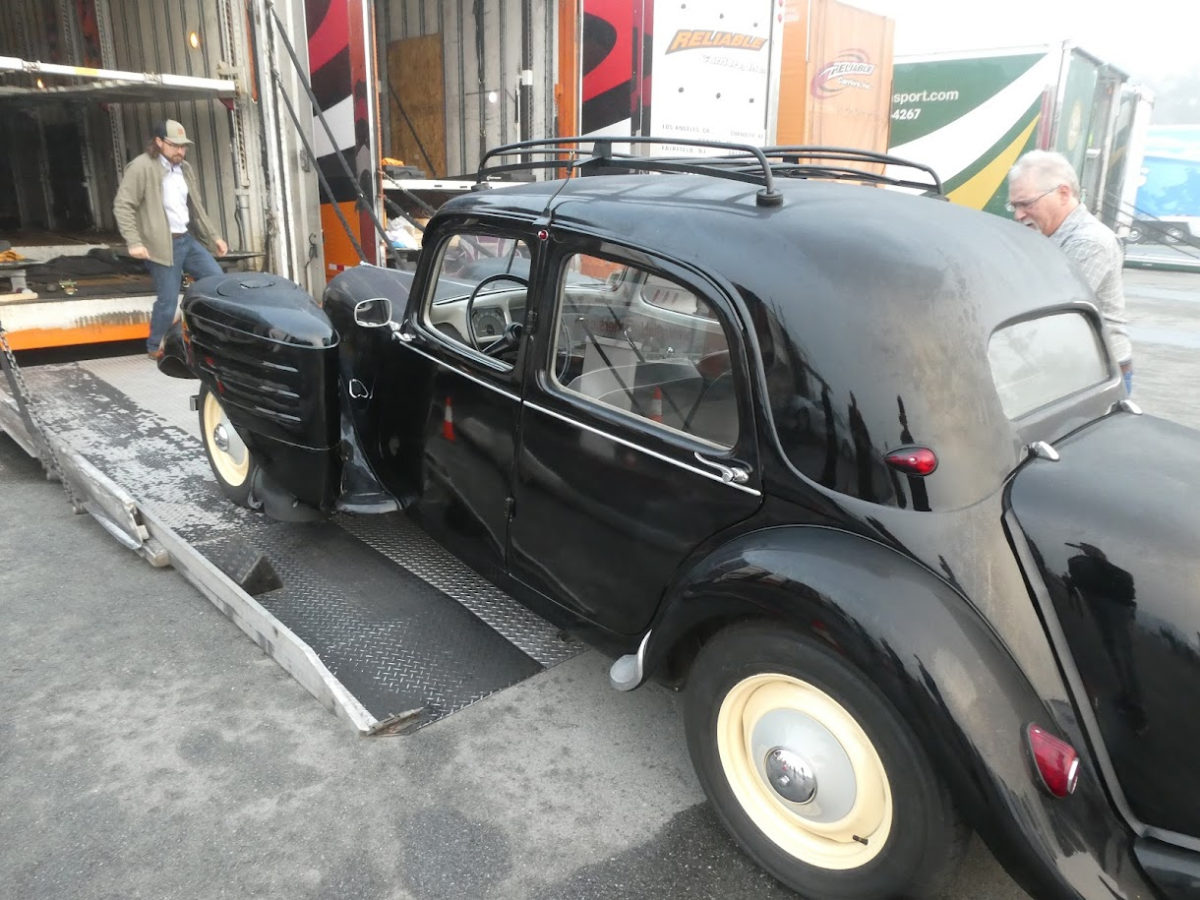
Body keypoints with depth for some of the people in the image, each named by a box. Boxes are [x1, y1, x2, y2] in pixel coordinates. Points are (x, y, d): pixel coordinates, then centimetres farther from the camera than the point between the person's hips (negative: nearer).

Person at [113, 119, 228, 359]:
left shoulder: (184, 168, 14)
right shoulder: (141, 168, -9)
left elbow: (196, 206, 22)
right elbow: (122, 206, -12)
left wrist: (214, 236, 17)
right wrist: (134, 242, -20)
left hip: (188, 239, 8)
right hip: (164, 245, -7)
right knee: (168, 300, -5)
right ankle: (155, 347, 15)